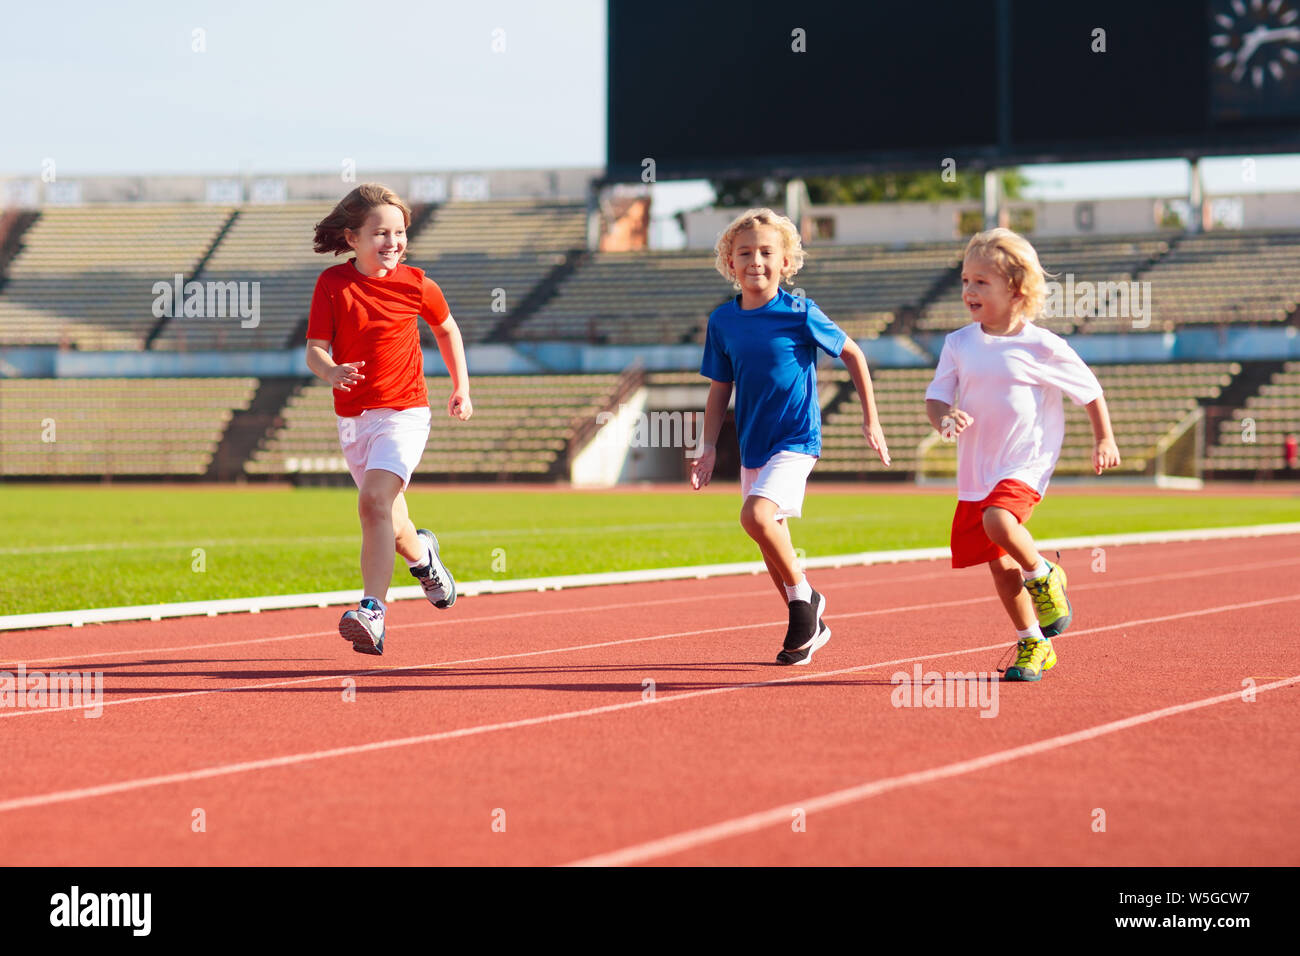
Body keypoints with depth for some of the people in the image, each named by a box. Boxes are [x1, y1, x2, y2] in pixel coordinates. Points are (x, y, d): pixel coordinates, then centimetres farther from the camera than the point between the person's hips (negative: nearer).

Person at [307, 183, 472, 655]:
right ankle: (421, 554, 49)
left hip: (404, 413, -3)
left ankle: (373, 610, -28)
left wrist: (461, 386, 13)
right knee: (388, 521, 14)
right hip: (352, 418, 3)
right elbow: (315, 349, -7)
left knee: (374, 502, -24)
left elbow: (446, 328, 15)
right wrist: (330, 371, -30)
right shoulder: (331, 283, -4)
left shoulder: (415, 284, -4)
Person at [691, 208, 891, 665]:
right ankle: (809, 627, 31)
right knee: (771, 546, 12)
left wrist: (871, 420, 1)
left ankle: (805, 597, -5)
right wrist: (708, 449, 3)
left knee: (756, 514, -27)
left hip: (796, 439, -6)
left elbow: (852, 353, 1)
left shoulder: (801, 313, -11)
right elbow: (720, 390, 10)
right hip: (753, 445, 6)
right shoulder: (723, 321, 2)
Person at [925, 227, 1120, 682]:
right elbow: (935, 398, 3)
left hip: (1026, 462, -5)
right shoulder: (958, 344, 3)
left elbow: (1090, 390, 4)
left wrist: (1105, 440, 7)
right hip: (976, 469, 5)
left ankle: (1044, 576, -4)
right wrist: (944, 417, -20)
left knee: (999, 521, -32)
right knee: (1000, 562, 8)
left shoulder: (1042, 347, -8)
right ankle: (1033, 644, 24)